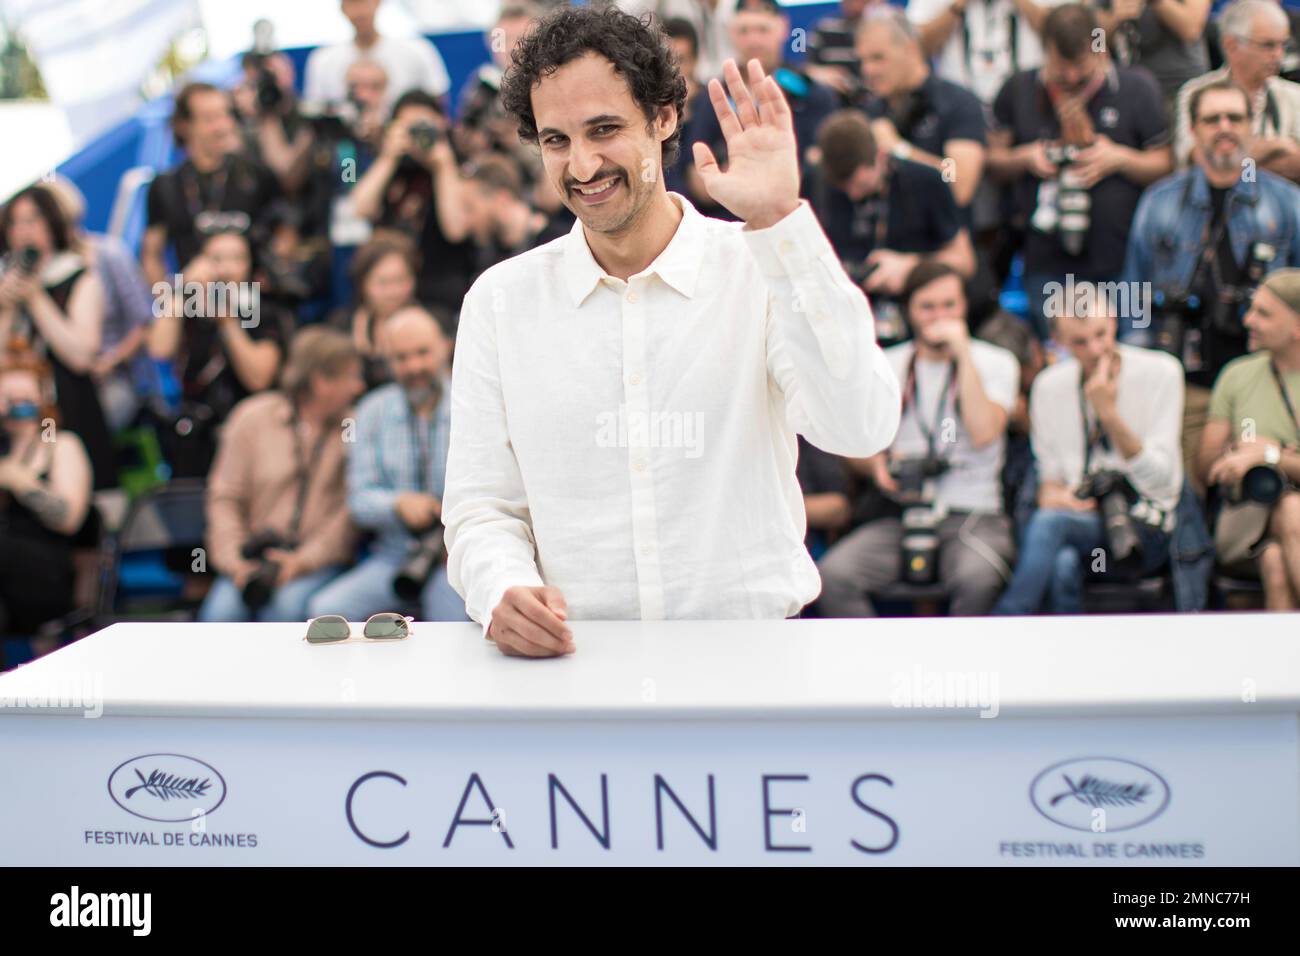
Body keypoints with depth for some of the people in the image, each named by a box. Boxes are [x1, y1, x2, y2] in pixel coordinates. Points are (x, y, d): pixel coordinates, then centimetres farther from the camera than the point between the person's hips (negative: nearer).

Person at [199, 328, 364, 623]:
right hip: (255, 557, 1)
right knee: (222, 611, -28)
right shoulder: (252, 417, 8)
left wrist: (304, 560, -13)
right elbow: (225, 497, 5)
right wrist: (235, 562, -8)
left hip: (319, 562, -1)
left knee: (286, 606, -32)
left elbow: (352, 510, -2)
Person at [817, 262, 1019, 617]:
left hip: (974, 514, -3)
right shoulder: (887, 366, 16)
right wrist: (878, 464, -5)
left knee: (977, 578, -38)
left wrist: (962, 353, -8)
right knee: (833, 575, -26)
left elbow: (983, 434, -11)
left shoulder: (996, 362, 7)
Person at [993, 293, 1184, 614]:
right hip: (1080, 517, 3)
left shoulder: (1160, 372, -2)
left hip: (1147, 528, -3)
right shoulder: (1049, 385, 11)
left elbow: (1160, 477, -9)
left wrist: (1109, 414, -20)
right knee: (1062, 566, -36)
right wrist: (1053, 494, -8)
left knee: (1049, 524, -33)